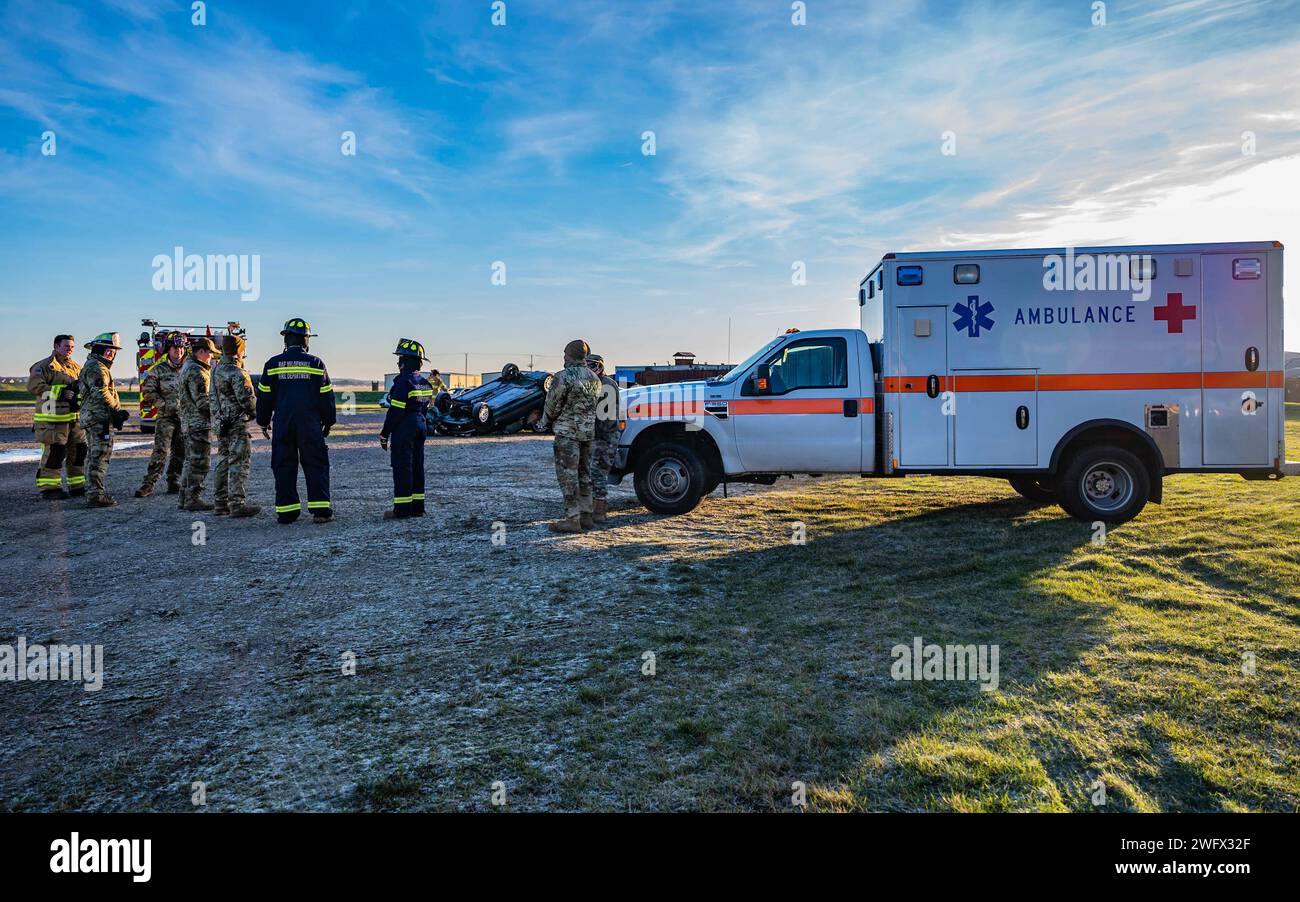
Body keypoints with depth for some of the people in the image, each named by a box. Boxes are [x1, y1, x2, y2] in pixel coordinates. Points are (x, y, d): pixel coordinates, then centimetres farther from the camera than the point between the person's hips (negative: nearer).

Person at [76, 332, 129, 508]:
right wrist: (118, 409, -13)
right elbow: (101, 393, -23)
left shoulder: (90, 365, 22)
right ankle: (96, 495, -13)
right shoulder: (97, 367, -13)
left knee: (92, 455, 16)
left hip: (90, 417, 11)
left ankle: (94, 492, 25)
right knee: (100, 456, -11)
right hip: (101, 417, -11)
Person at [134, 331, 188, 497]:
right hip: (166, 416, -3)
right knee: (161, 451, -11)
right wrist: (163, 404, -10)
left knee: (180, 452, 8)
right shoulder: (159, 369, -1)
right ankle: (148, 484, -8)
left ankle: (173, 484, 17)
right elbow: (148, 391, 0)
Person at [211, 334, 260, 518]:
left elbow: (214, 397, 16)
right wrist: (258, 414, -3)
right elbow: (247, 399, -17)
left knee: (223, 462, 14)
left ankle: (221, 502, 20)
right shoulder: (237, 373, -16)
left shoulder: (216, 370, 11)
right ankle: (237, 504, -8)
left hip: (220, 422, 9)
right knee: (239, 463, -7)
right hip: (237, 423, -9)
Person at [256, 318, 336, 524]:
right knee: (316, 465, 4)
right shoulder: (316, 363, -2)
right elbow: (326, 396, 1)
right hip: (310, 424, -1)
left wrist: (263, 421, 18)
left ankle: (286, 511, 8)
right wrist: (328, 421, 12)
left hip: (282, 424, 1)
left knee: (284, 466, 8)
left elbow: (264, 396, 6)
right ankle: (320, 509, -1)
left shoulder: (273, 364, 1)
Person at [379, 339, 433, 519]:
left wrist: (384, 434, -12)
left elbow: (395, 410, -17)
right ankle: (417, 507, 15)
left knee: (402, 467, -5)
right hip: (421, 427, 9)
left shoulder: (404, 381, -15)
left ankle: (402, 509, -3)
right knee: (417, 466, 12)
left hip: (403, 429, -9)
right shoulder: (424, 381, 12)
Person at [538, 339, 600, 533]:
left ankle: (572, 519, -6)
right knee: (584, 474, 14)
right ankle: (585, 515, 19)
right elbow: (593, 406, 12)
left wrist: (545, 422, 10)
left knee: (567, 475, -5)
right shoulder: (594, 379, 8)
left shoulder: (563, 377, -16)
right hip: (588, 431, 8)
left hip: (567, 432, -8)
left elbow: (552, 405, -10)